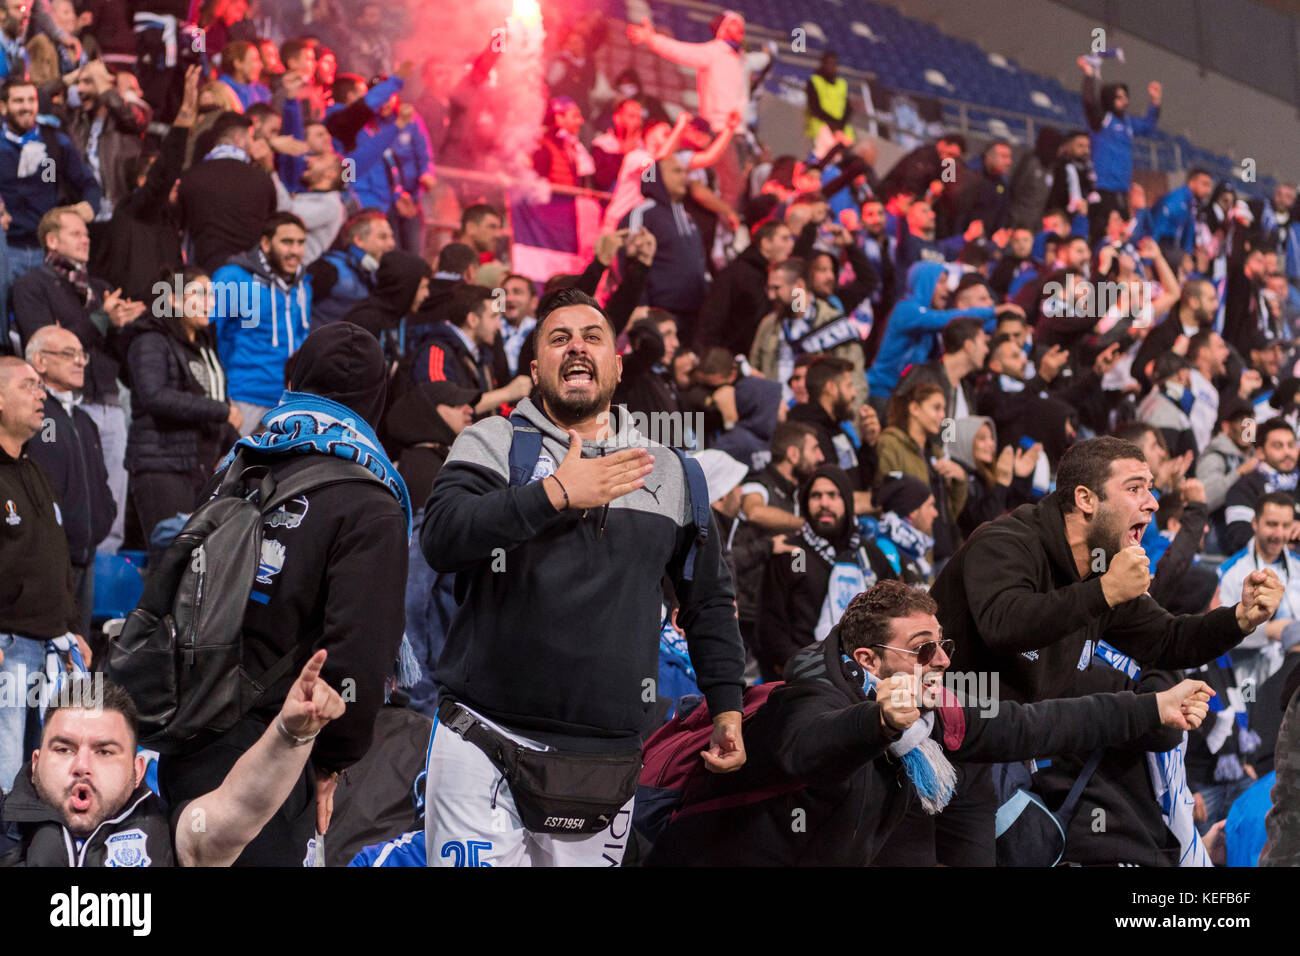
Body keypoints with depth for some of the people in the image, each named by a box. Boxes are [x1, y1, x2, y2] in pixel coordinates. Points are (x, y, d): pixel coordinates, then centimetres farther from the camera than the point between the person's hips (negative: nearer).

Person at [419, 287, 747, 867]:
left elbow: (708, 599, 21)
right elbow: (441, 539, -15)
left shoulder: (669, 472, 13)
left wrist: (728, 709, 15)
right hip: (485, 743, -3)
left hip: (606, 757, 3)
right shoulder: (494, 443, 3)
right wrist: (555, 493, -19)